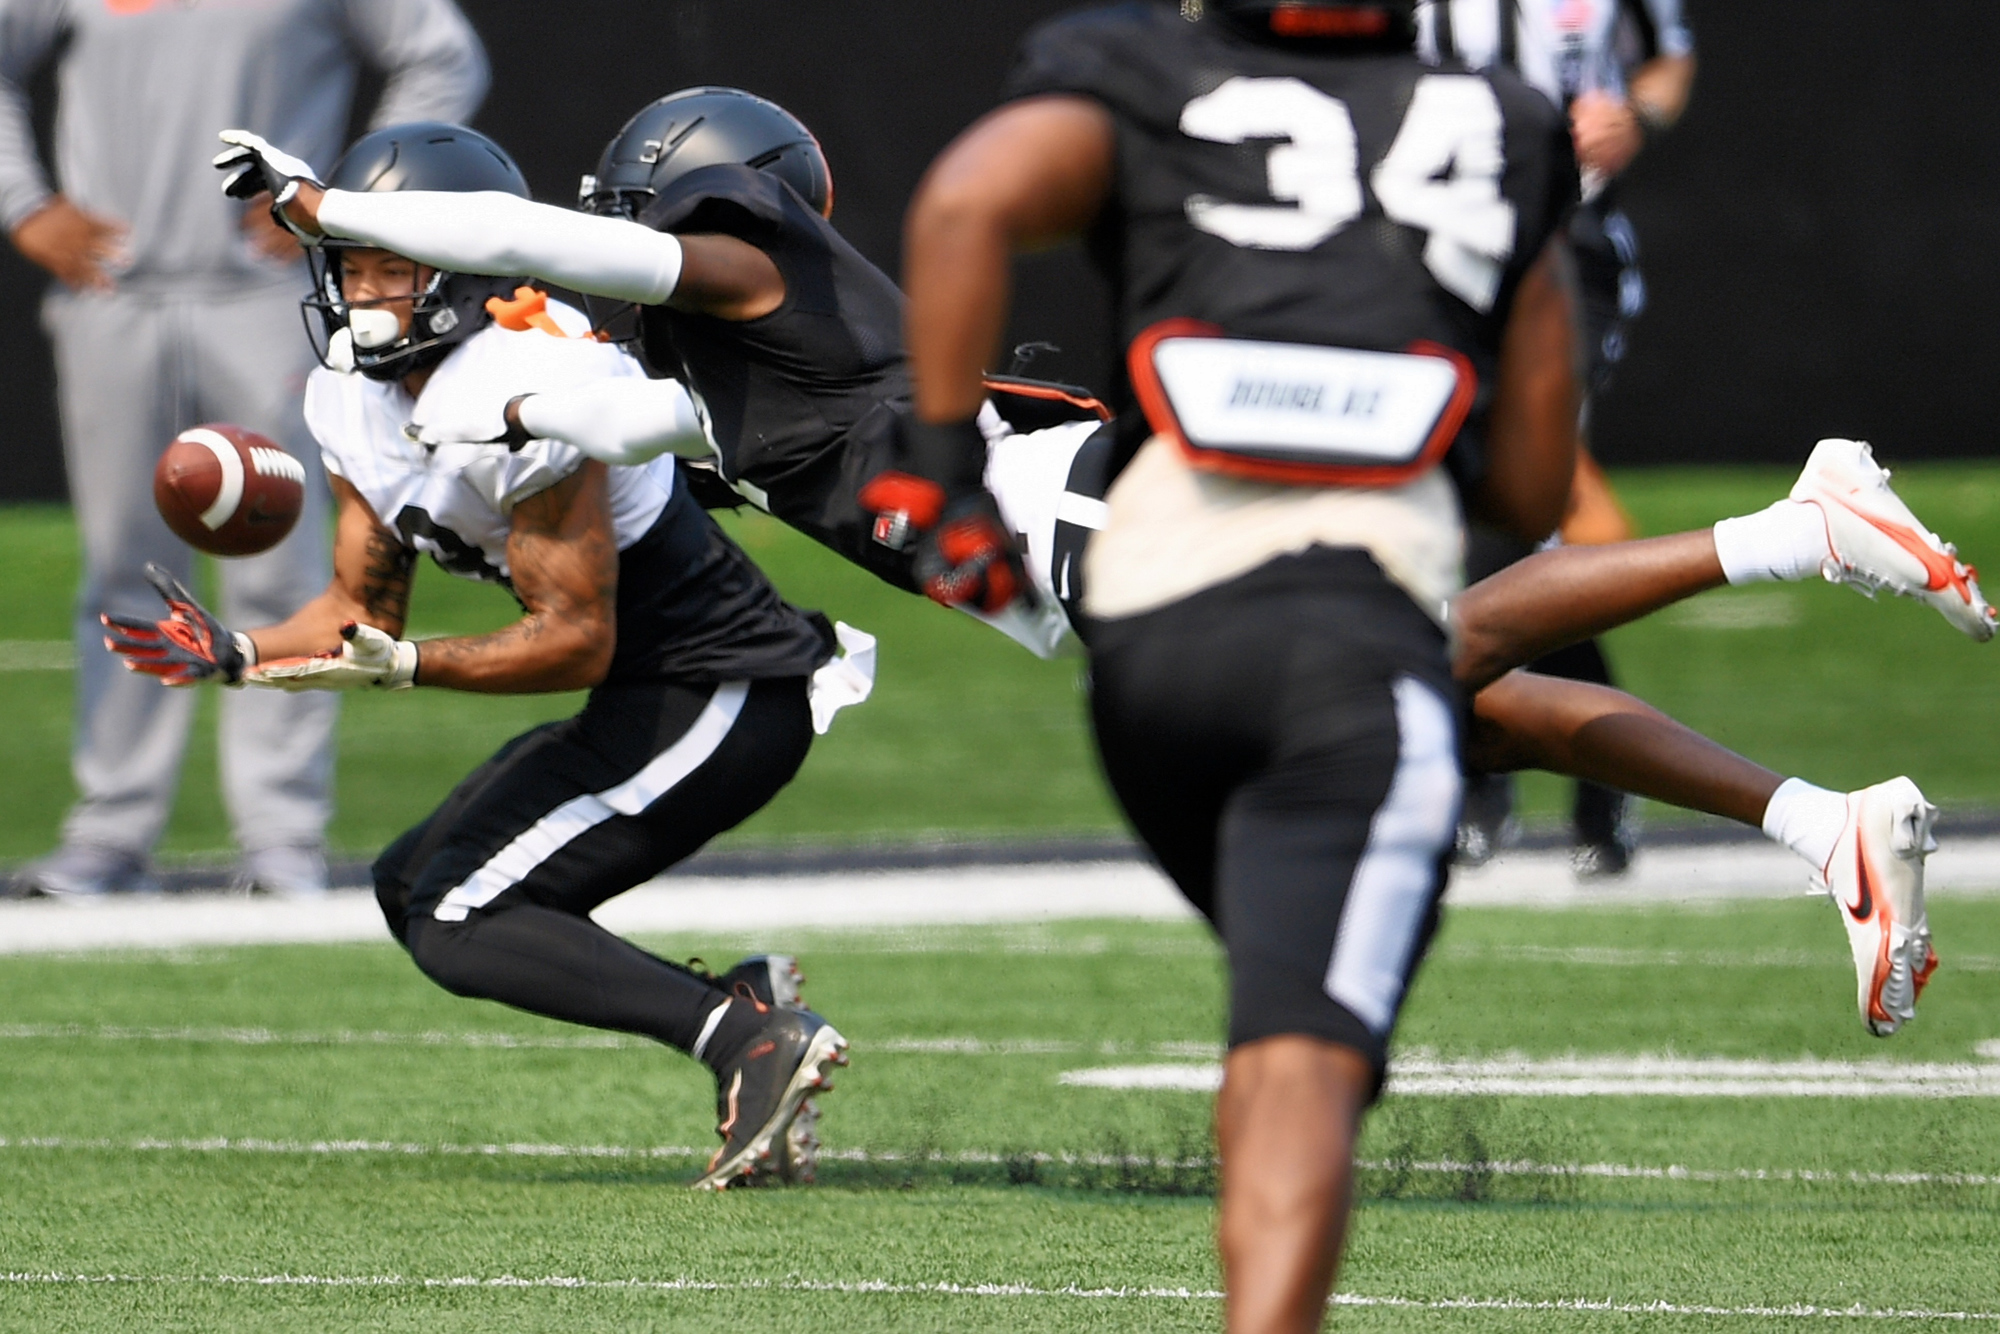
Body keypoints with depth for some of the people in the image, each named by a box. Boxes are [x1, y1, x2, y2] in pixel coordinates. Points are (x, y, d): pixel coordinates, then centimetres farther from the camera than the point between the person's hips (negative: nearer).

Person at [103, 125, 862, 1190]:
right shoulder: (354, 400, 5)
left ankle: (751, 1037, -22)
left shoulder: (518, 397, -25)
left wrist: (399, 665, -27)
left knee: (459, 922, -14)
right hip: (644, 700, 10)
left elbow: (577, 641, -21)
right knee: (414, 887, 12)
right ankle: (731, 1005, 3)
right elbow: (364, 609, 11)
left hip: (728, 695, -10)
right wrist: (234, 655, -6)